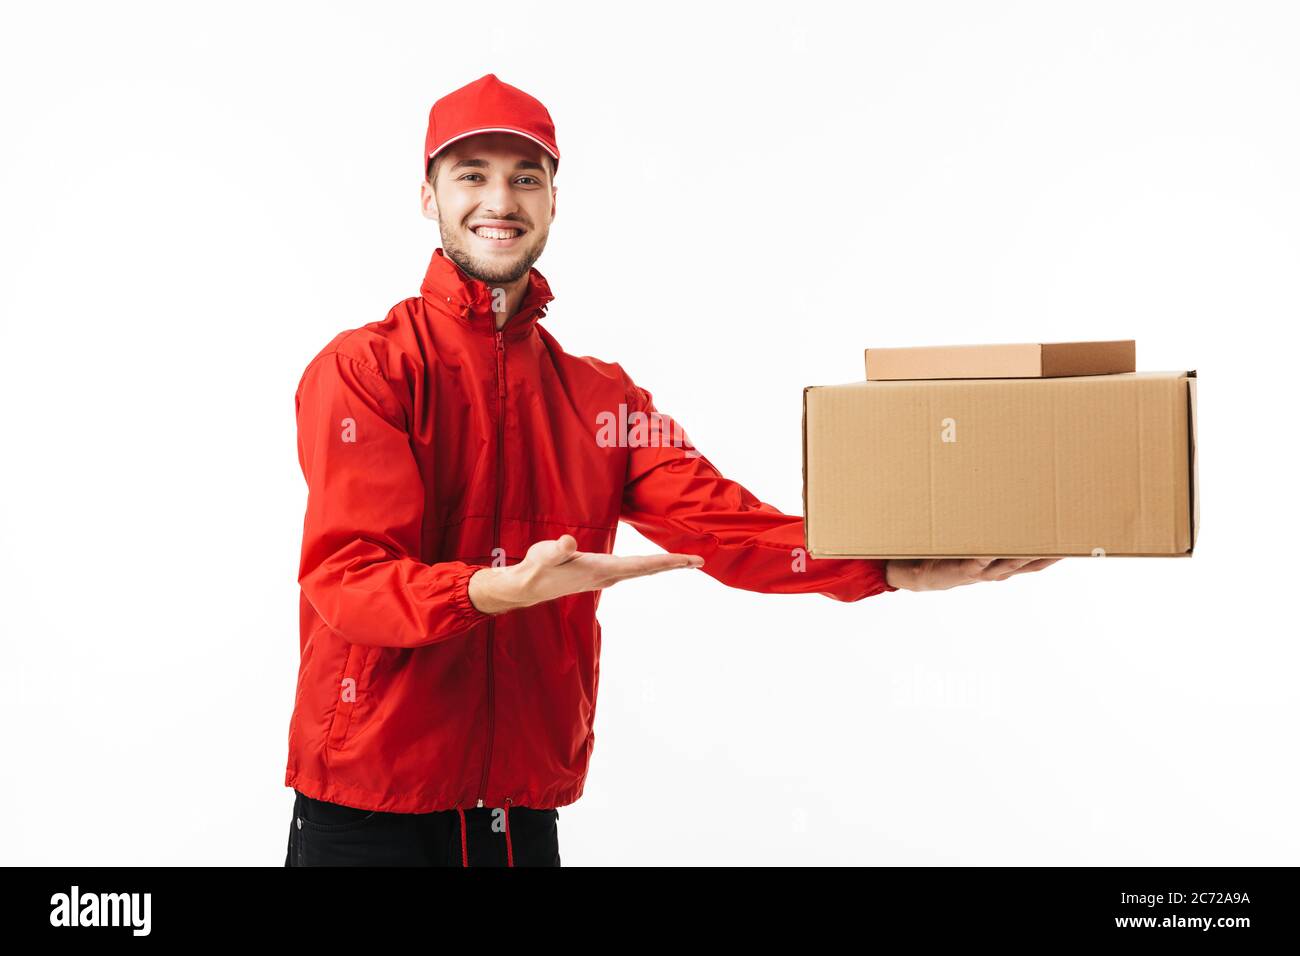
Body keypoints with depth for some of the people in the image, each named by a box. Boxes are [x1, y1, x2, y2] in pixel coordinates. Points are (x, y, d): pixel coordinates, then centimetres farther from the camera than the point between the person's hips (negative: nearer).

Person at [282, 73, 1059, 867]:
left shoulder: (603, 399, 9)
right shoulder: (364, 370, -5)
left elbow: (721, 525, -3)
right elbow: (344, 578, -16)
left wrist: (900, 569, -18)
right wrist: (498, 590, -34)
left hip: (523, 812, 4)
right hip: (368, 810, -4)